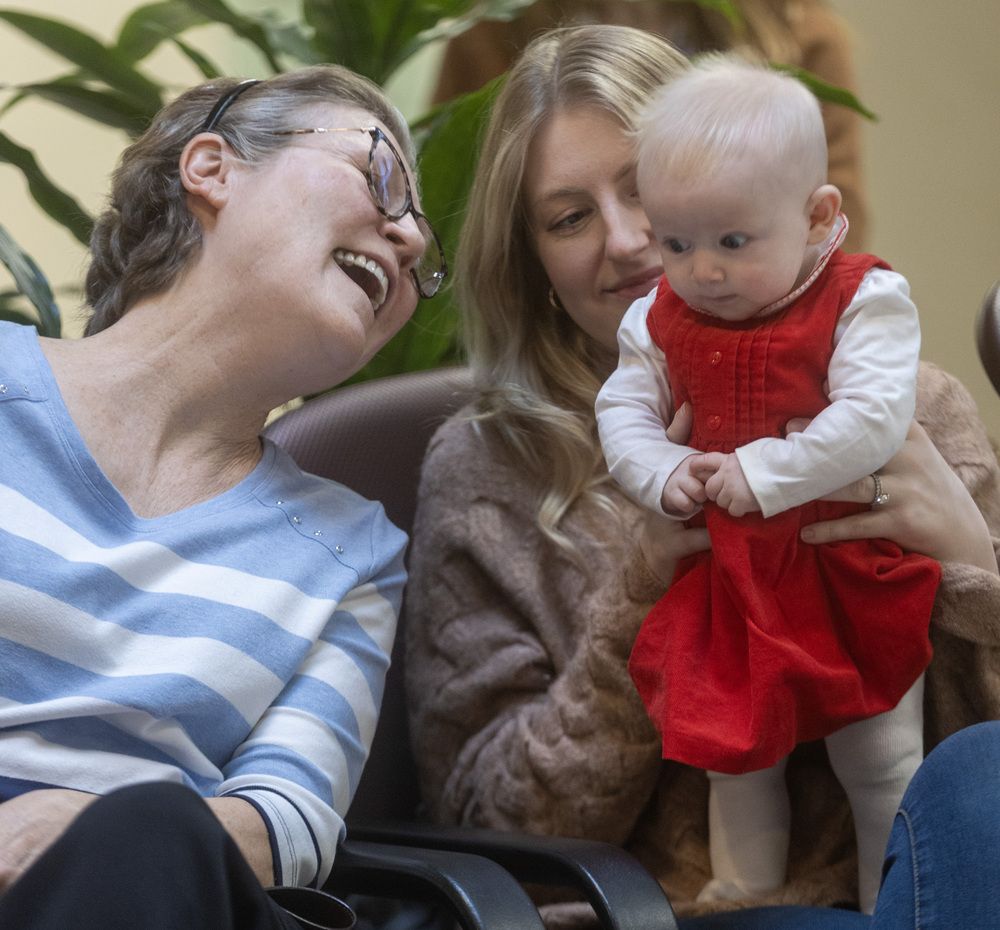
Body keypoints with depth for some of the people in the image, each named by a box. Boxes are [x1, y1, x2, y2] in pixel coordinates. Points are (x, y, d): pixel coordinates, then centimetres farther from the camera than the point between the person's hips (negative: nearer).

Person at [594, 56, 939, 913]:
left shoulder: (864, 302, -18)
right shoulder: (659, 320, -2)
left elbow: (874, 420, -27)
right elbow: (624, 410, 2)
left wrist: (768, 472, -30)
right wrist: (662, 474, -18)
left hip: (851, 579, -4)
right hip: (731, 581, 5)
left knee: (883, 762, 6)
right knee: (737, 753, 17)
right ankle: (742, 902, 34)